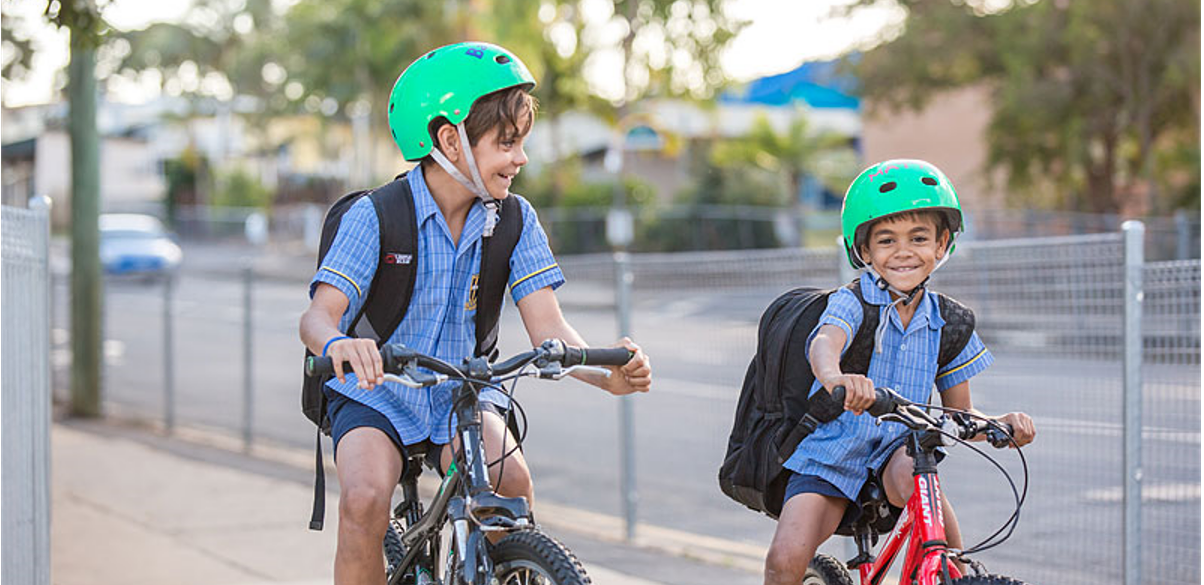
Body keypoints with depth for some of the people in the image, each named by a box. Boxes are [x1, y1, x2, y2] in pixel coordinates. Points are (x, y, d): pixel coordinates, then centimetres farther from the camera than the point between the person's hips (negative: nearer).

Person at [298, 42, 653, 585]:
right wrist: (339, 345, -48)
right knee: (365, 499, -31)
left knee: (510, 481, -28)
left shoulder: (514, 221, -4)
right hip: (377, 395, -2)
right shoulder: (375, 216, -13)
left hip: (463, 398, 2)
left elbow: (547, 328, -10)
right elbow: (319, 314, -22)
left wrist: (608, 375, -31)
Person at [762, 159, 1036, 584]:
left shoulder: (945, 322, 6)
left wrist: (1002, 424, -10)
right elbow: (824, 342, -31)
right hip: (833, 453, -1)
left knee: (911, 473, -36)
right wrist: (834, 376, -56)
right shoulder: (850, 303, -7)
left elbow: (958, 417, 13)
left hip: (899, 450, 2)